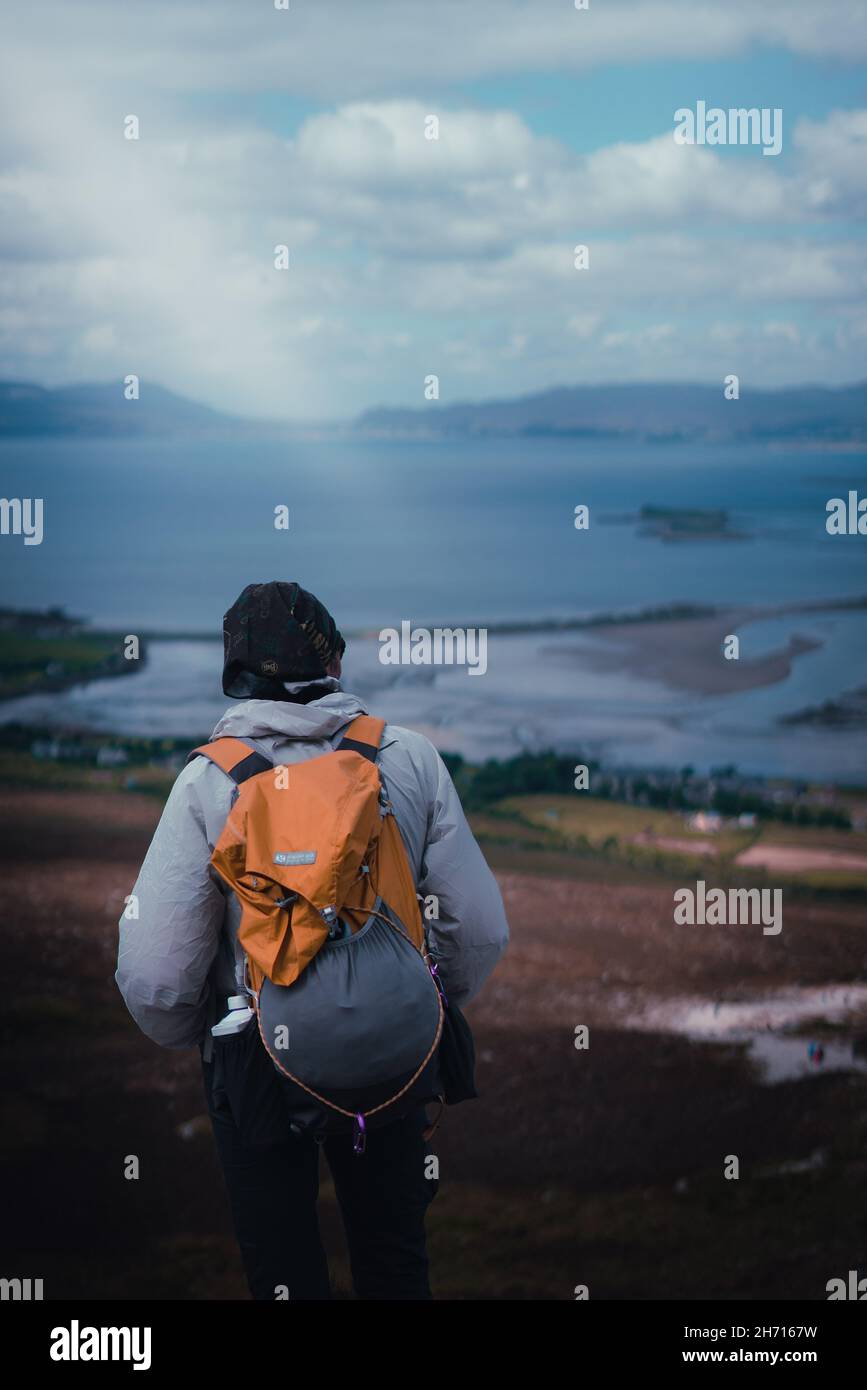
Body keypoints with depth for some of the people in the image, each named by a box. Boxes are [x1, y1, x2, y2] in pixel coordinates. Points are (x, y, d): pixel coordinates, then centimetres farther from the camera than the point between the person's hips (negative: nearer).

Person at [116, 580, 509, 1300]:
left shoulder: (209, 781, -15)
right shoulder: (410, 757, -8)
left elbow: (153, 975, -18)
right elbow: (480, 929, -7)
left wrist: (192, 1038, 4)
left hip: (258, 1060, -2)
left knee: (283, 1272, 15)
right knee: (395, 1263, 22)